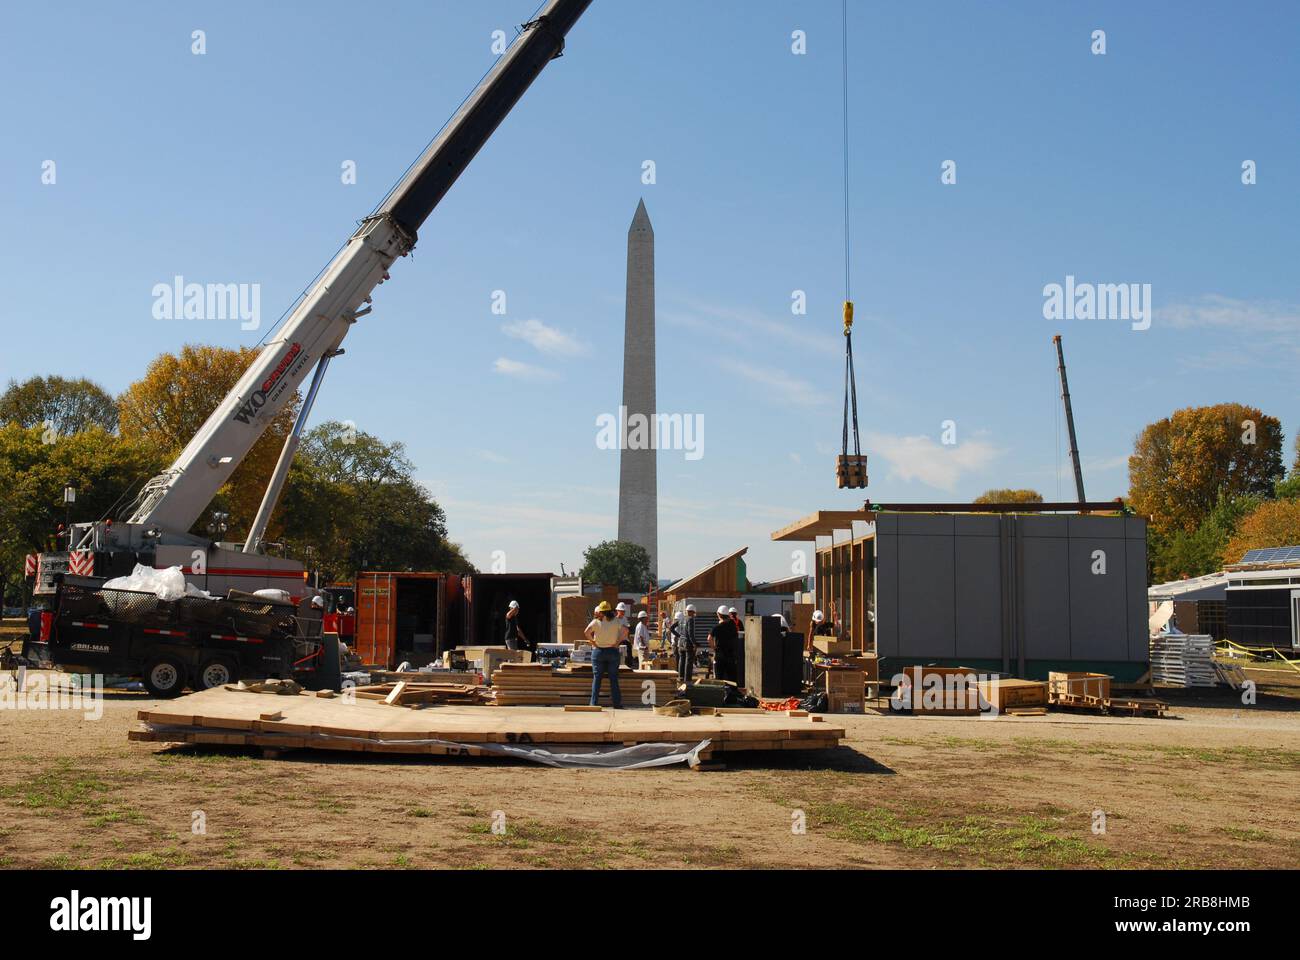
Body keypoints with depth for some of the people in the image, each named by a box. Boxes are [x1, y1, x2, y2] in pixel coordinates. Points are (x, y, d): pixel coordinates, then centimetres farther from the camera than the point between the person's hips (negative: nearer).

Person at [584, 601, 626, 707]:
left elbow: (586, 632, -17)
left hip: (598, 651, -1)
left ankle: (594, 703, 1)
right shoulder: (616, 621, -1)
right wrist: (618, 642, -5)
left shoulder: (596, 622, -5)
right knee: (613, 678, 6)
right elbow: (625, 630, -10)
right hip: (612, 651, 1)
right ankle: (617, 703, 5)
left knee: (596, 678, 4)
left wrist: (593, 642, -7)